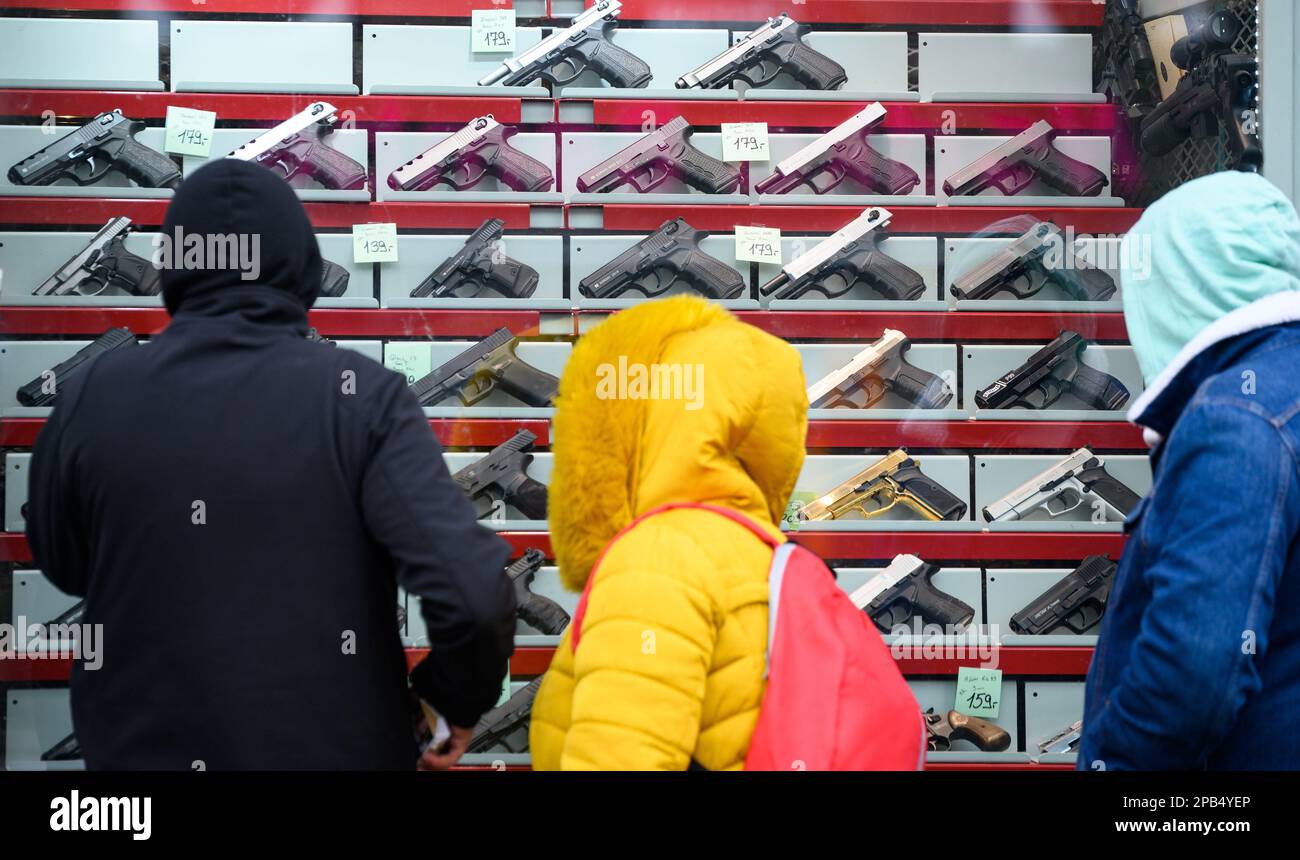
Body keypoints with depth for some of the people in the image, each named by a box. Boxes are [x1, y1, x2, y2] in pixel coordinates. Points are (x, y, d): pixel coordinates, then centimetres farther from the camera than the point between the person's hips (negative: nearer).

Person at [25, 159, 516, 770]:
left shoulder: (89, 401, -7)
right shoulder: (359, 396, -14)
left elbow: (63, 566, 11)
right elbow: (472, 592, -23)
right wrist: (460, 697, -5)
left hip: (147, 747, 2)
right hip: (333, 746, -1)